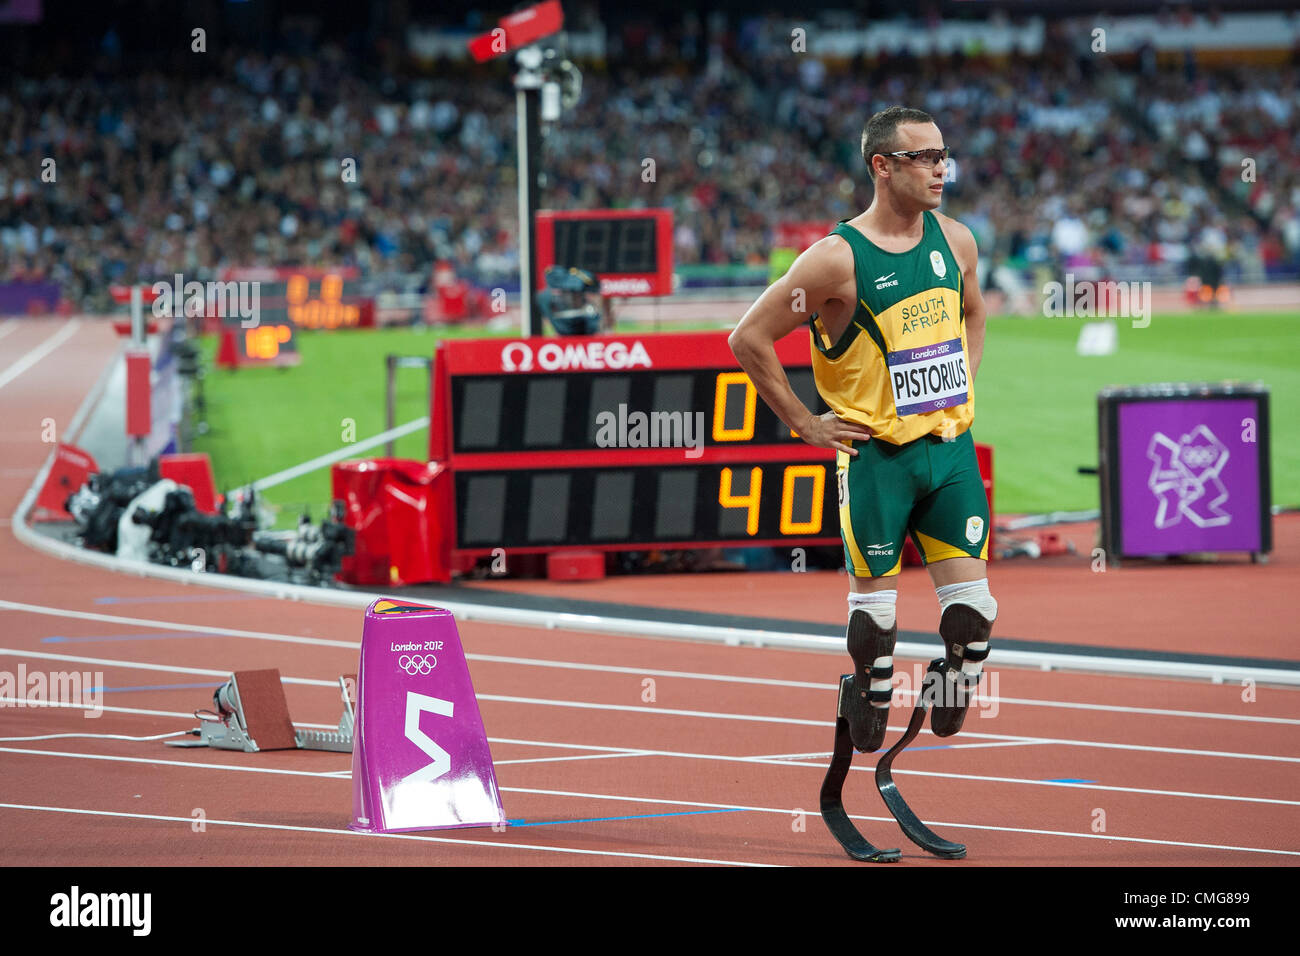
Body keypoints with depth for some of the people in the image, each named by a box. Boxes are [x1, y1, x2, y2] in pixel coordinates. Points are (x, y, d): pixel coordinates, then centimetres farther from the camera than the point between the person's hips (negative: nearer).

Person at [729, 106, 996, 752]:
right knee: (875, 605, 1)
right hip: (876, 454, -4)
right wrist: (805, 424, -7)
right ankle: (866, 733, 18)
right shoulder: (838, 258, -14)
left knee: (971, 610, -2)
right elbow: (749, 339, -9)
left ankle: (948, 724, 18)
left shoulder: (955, 241, 5)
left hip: (950, 446, 5)